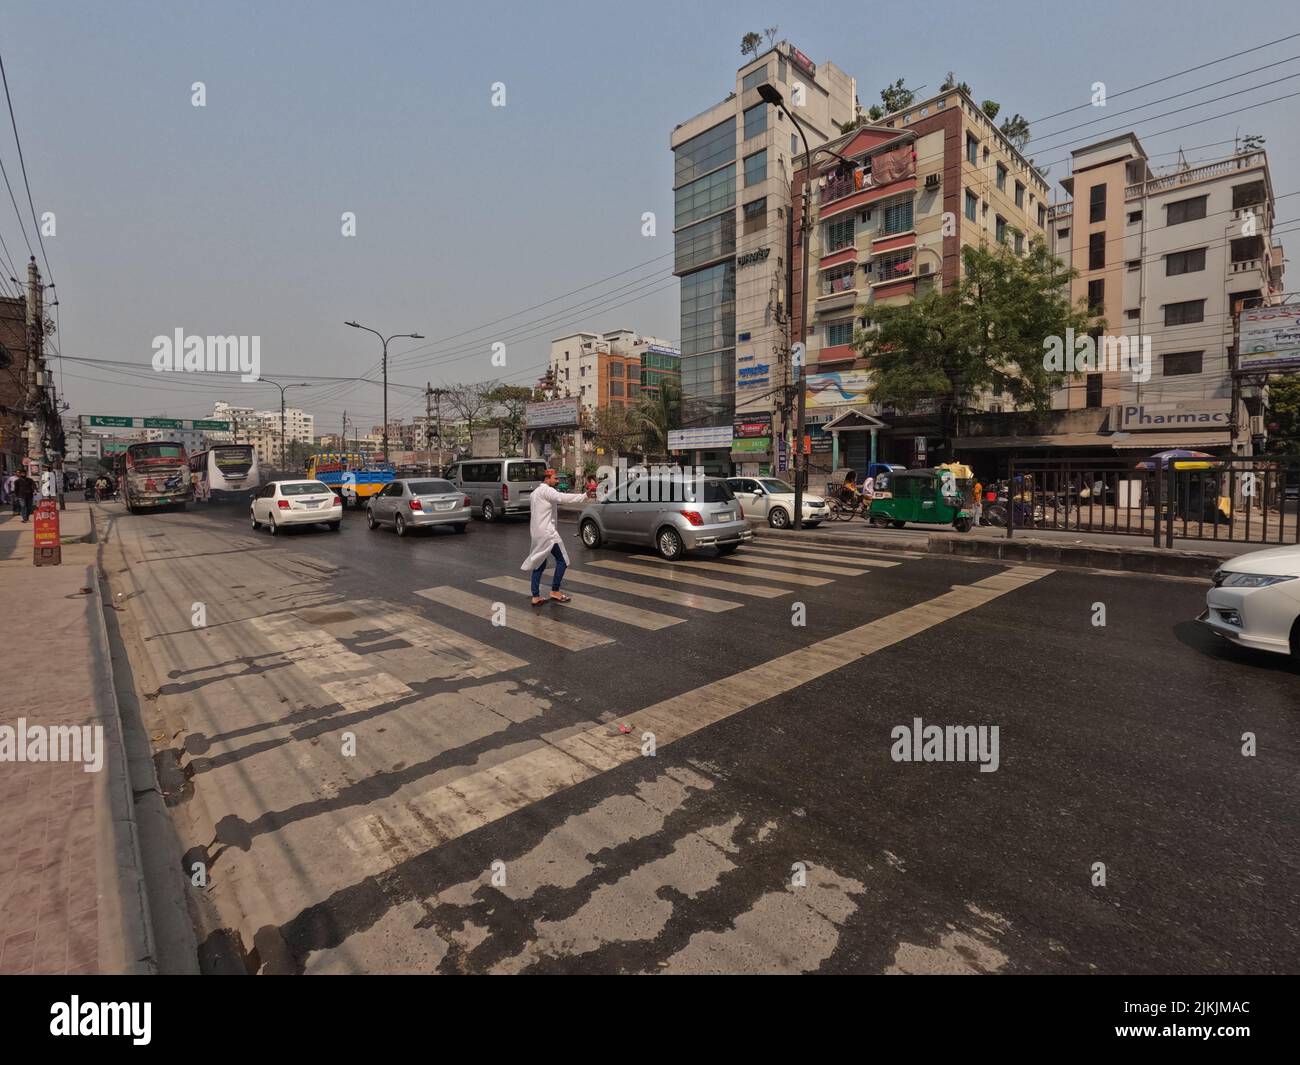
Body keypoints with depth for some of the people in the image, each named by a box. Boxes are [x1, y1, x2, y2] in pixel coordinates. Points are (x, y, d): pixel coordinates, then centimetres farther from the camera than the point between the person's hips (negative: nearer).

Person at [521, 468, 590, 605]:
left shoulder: (535, 492, 20)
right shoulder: (546, 490, -12)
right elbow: (563, 498, -27)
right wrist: (584, 496, -29)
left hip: (537, 532, 10)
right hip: (547, 532, -10)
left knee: (539, 564, 10)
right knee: (562, 560, 0)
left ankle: (536, 597, 9)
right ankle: (555, 591, 4)